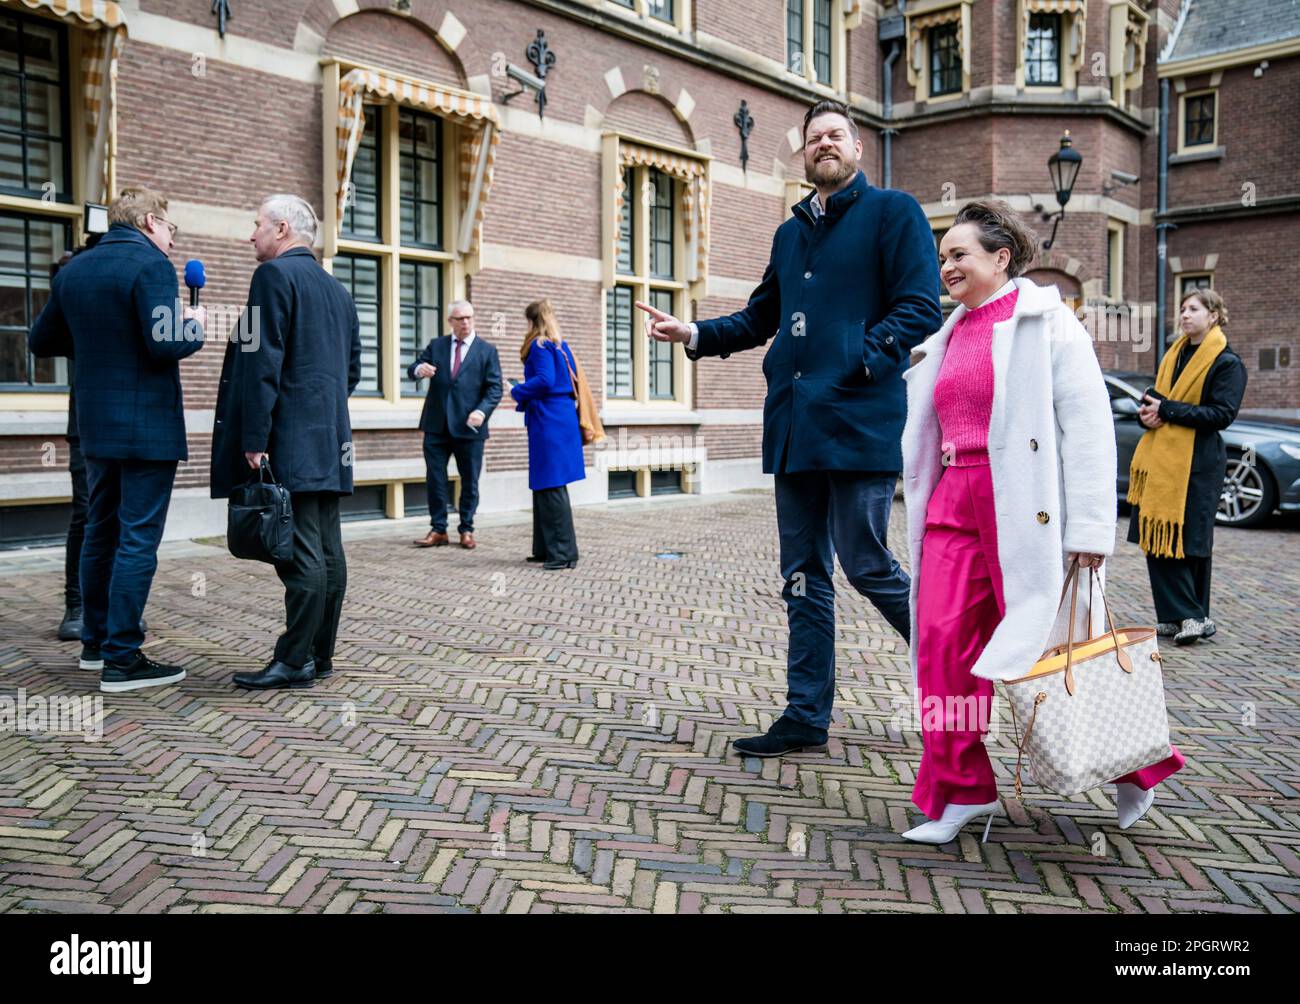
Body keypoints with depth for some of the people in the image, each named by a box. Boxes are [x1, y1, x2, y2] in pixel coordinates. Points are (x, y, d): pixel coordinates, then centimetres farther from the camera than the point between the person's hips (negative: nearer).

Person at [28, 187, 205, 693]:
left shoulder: (73, 271, 11)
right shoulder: (150, 265, -12)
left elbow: (41, 341, 18)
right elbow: (166, 345, -22)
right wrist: (194, 325, -3)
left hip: (96, 425, 8)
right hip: (147, 427, -8)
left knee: (100, 531, 17)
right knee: (138, 538, -5)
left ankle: (95, 641, 27)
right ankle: (122, 660, -2)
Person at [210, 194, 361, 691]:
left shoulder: (275, 275, -7)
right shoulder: (338, 289, 19)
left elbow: (264, 362, -15)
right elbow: (352, 369, 21)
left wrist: (254, 438, -17)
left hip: (290, 443, -9)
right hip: (330, 441, 9)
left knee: (300, 552, -8)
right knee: (326, 550, 8)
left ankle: (295, 660, -4)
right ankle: (320, 654, 14)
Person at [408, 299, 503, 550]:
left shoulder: (487, 350, 4)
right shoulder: (436, 345, 11)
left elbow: (495, 388, -2)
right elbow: (412, 370, 5)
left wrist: (482, 411, -19)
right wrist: (419, 369, -20)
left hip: (468, 426, -2)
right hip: (437, 425, 2)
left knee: (469, 481, 4)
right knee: (435, 478, 3)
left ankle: (466, 530, 16)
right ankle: (438, 530, 13)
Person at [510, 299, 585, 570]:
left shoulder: (540, 346, -9)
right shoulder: (561, 346, 17)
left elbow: (545, 380, -22)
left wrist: (517, 391, -5)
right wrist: (526, 399, 21)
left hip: (548, 423, -9)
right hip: (563, 418, 9)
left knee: (551, 488, -7)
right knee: (543, 486, 14)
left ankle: (564, 553, -5)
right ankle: (546, 549, 20)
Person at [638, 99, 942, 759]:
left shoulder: (893, 212, 2)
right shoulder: (790, 232, 22)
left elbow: (921, 309, -8)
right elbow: (761, 317, 27)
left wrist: (859, 361, -21)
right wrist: (694, 334, 13)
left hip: (860, 423, -7)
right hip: (793, 425, 7)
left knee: (866, 566, -4)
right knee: (804, 575, 8)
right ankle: (806, 717, 17)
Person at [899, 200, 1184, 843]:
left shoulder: (1045, 321, -4)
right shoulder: (951, 335, 18)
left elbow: (1088, 424, -11)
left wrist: (1089, 525, -17)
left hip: (1025, 508, -6)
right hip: (953, 505, 7)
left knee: (1051, 645, 1)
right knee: (943, 642, 0)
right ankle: (963, 790, 13)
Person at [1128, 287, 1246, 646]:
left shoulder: (1227, 362, -5)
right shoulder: (1175, 354, 17)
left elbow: (1223, 414, -14)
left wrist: (1166, 409, -17)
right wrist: (1147, 411, 0)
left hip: (1196, 463, -7)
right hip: (1161, 459, 7)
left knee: (1187, 542, -6)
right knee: (1156, 539, 4)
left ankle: (1192, 616, 4)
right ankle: (1176, 617, 12)